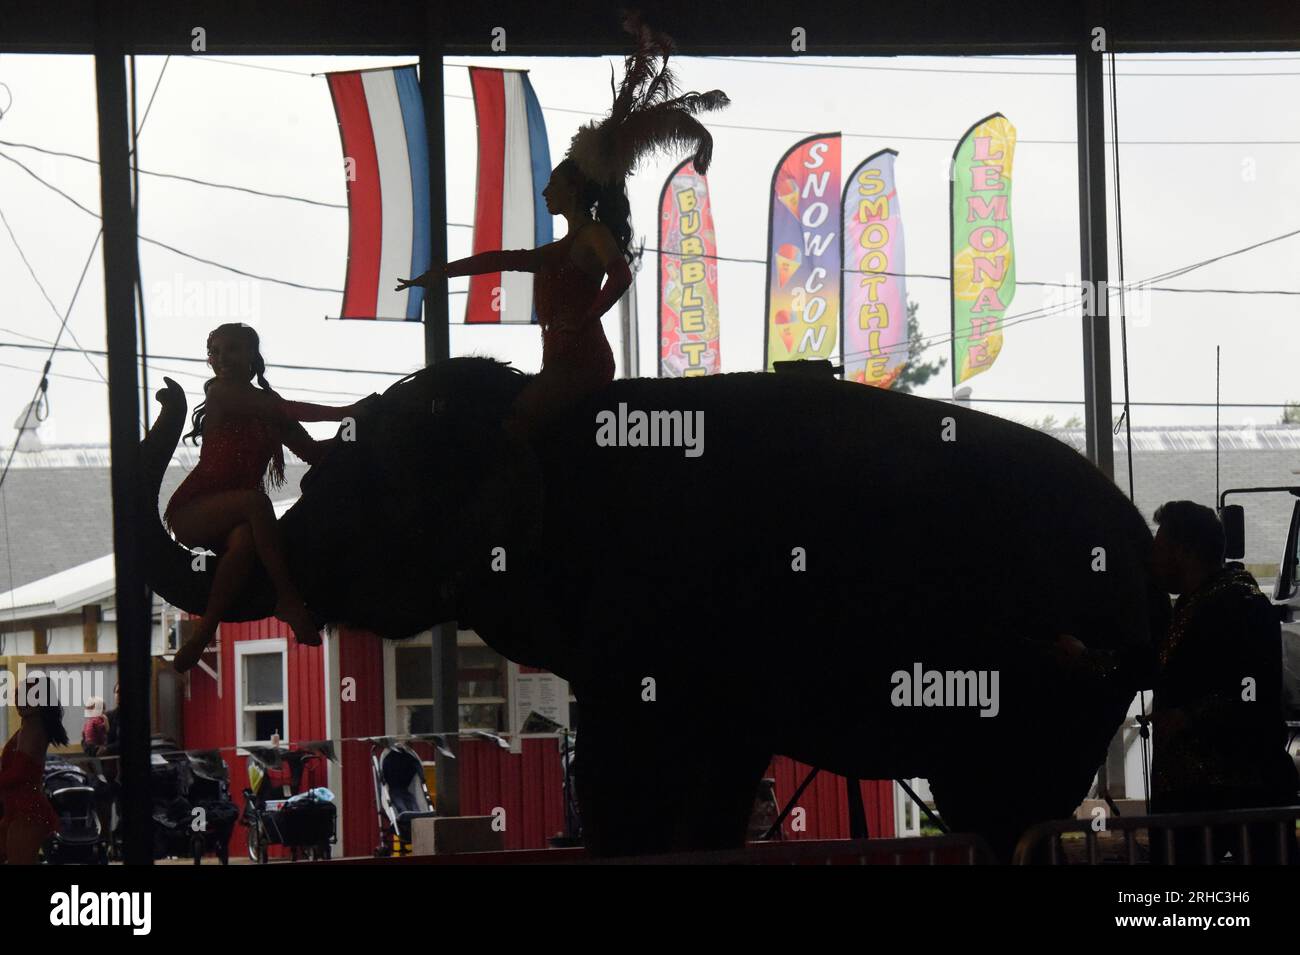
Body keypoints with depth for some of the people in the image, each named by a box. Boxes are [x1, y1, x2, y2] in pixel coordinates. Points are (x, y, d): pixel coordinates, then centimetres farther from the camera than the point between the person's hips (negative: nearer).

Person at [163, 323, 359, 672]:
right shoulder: (220, 393, -1)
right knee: (255, 501, -36)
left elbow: (313, 452, 11)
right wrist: (345, 413, -21)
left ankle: (201, 633, -32)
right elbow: (282, 411, -15)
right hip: (191, 511, -4)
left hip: (233, 519, 4)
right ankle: (289, 600, -33)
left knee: (245, 540, -35)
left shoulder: (269, 407, 17)